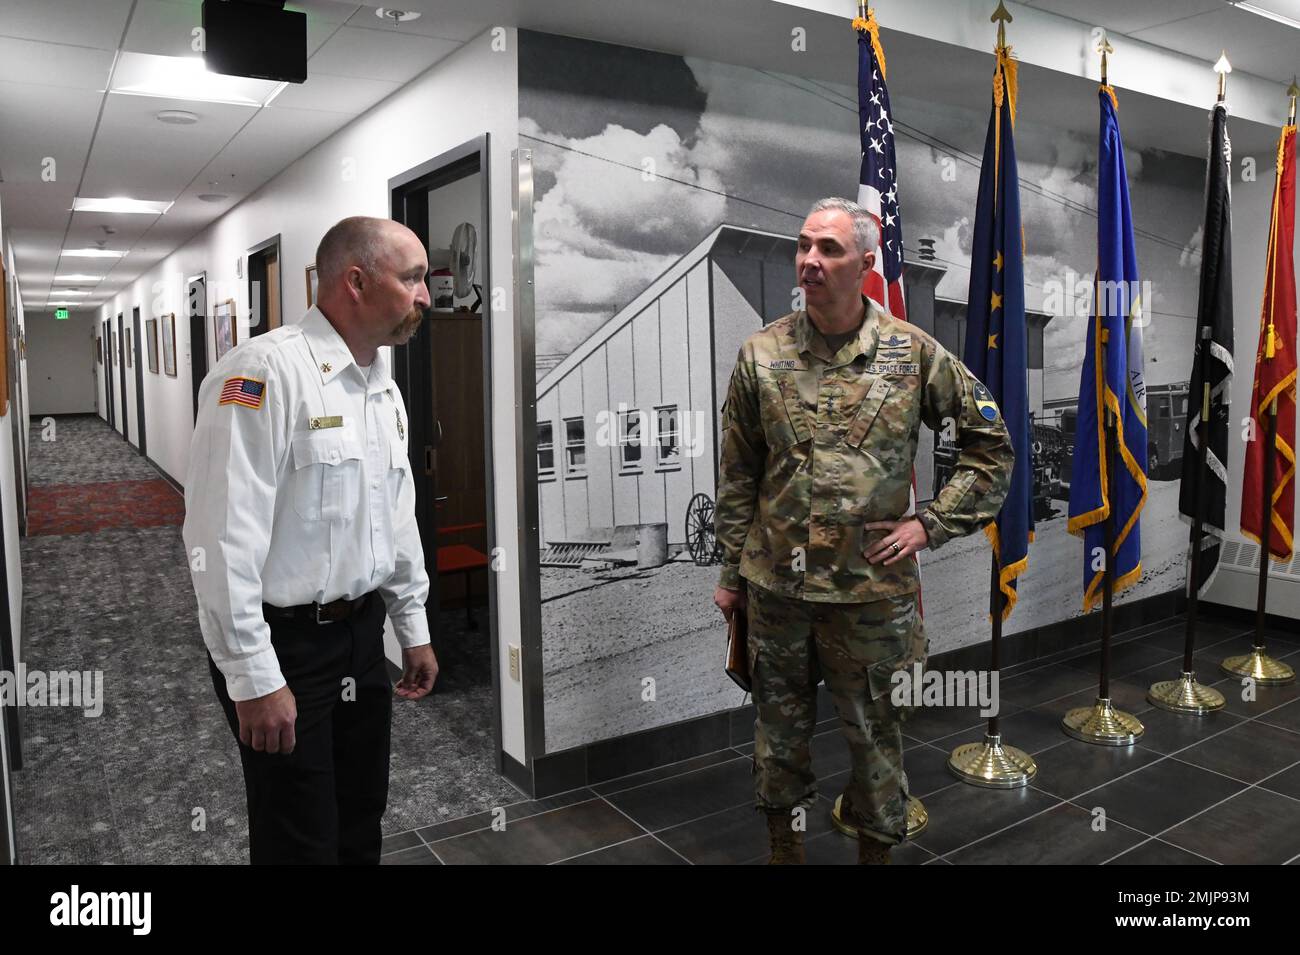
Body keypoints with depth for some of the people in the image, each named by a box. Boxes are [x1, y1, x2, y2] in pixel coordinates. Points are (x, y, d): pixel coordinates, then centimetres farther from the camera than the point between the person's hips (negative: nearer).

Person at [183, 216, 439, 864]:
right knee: (301, 841, 9)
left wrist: (413, 629, 18)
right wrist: (255, 680, -21)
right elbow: (224, 539, -24)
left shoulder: (385, 387, 9)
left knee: (362, 824, 20)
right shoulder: (264, 372, -19)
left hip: (364, 636, 8)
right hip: (285, 644, -7)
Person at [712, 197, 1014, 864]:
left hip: (871, 586, -1)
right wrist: (731, 573, 8)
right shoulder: (761, 354, 0)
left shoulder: (914, 353, -3)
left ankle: (876, 850, 34)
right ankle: (785, 848, 36)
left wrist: (930, 524, -3)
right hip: (775, 583, 2)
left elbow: (991, 445, 6)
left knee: (874, 733, 12)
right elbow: (736, 476, 6)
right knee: (780, 728, 15)